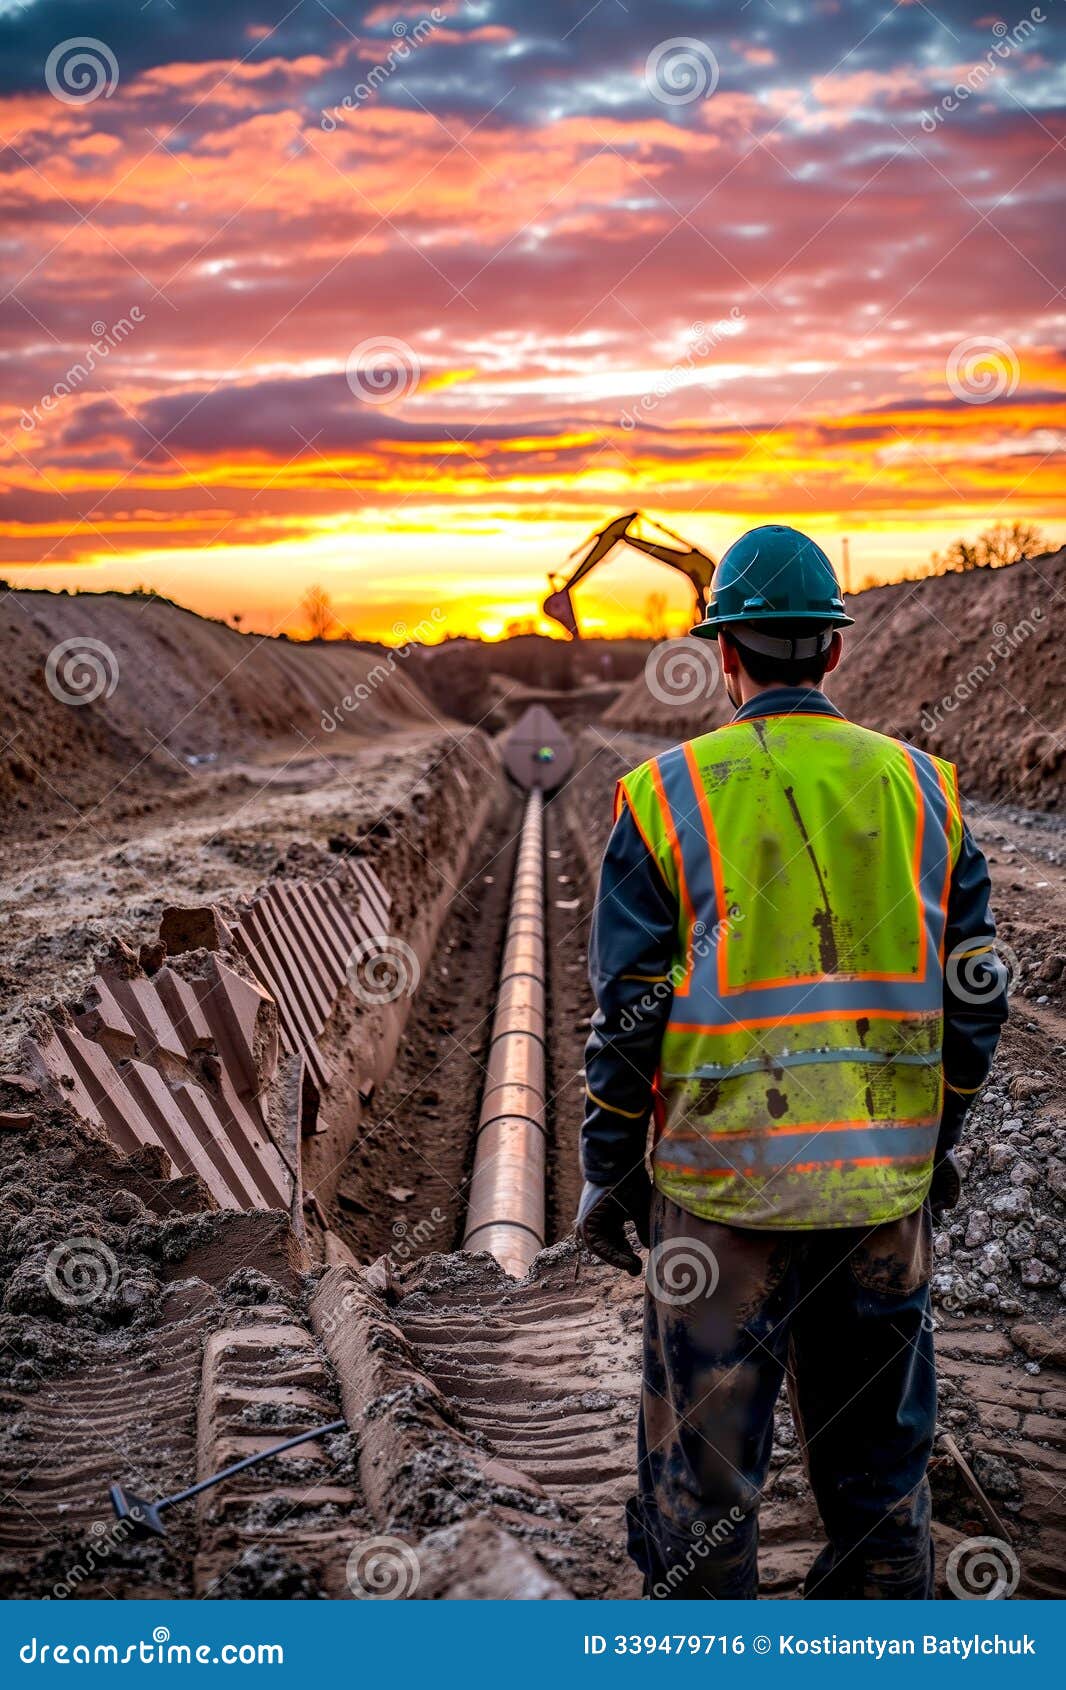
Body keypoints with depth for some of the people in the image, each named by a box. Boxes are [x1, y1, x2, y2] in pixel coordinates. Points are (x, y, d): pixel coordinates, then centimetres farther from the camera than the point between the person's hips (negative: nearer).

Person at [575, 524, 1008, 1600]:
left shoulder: (668, 795, -7)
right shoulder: (919, 787, 3)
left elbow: (627, 1012, -6)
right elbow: (975, 993, 6)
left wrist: (606, 1173, 4)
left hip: (722, 1183, -3)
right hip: (889, 1184, 3)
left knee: (704, 1459, 11)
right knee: (877, 1451, 18)